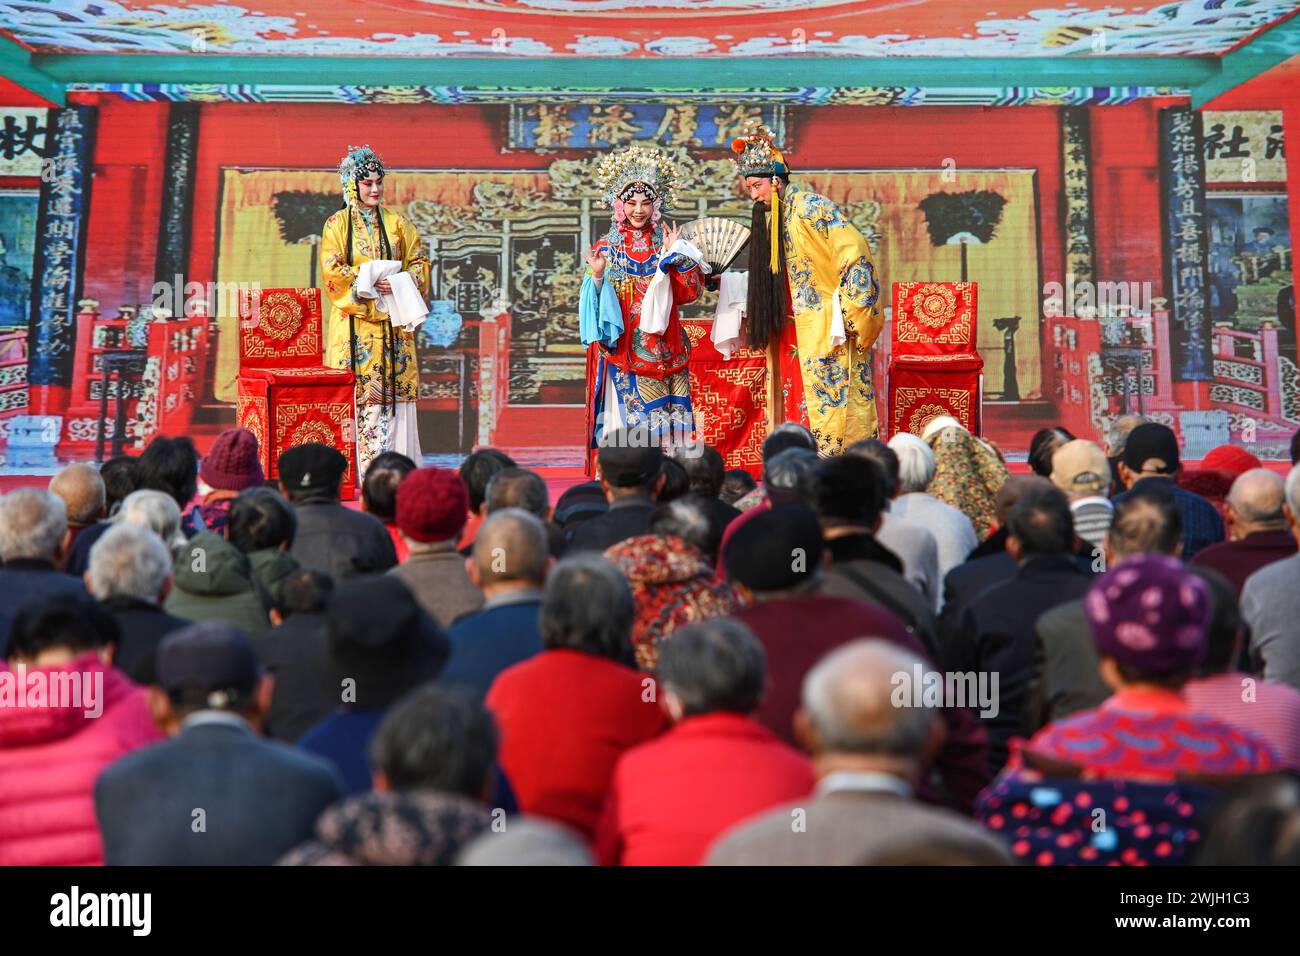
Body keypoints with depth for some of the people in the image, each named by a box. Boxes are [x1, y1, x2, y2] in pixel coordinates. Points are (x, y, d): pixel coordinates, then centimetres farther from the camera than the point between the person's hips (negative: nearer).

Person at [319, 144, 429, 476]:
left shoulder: (397, 222, 13)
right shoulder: (337, 224, 3)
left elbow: (419, 261, 11)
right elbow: (332, 271, -5)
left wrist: (401, 282, -8)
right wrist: (370, 284, -15)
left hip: (392, 321, 3)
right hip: (355, 320, -3)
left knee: (395, 385, -1)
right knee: (356, 390, -6)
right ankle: (357, 468, -2)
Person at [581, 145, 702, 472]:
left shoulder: (667, 244, 9)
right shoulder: (606, 246, 6)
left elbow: (689, 294, 1)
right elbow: (595, 301, 5)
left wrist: (676, 255, -7)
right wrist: (596, 275, -13)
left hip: (661, 349, 2)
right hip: (621, 347, -1)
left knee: (661, 414, 0)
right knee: (624, 415, -5)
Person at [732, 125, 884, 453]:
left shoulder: (811, 209, -10)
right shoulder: (770, 219, 15)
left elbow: (856, 252, -16)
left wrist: (849, 312, -17)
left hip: (828, 332, -8)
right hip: (792, 330, 8)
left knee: (828, 402, -8)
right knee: (796, 404, 6)